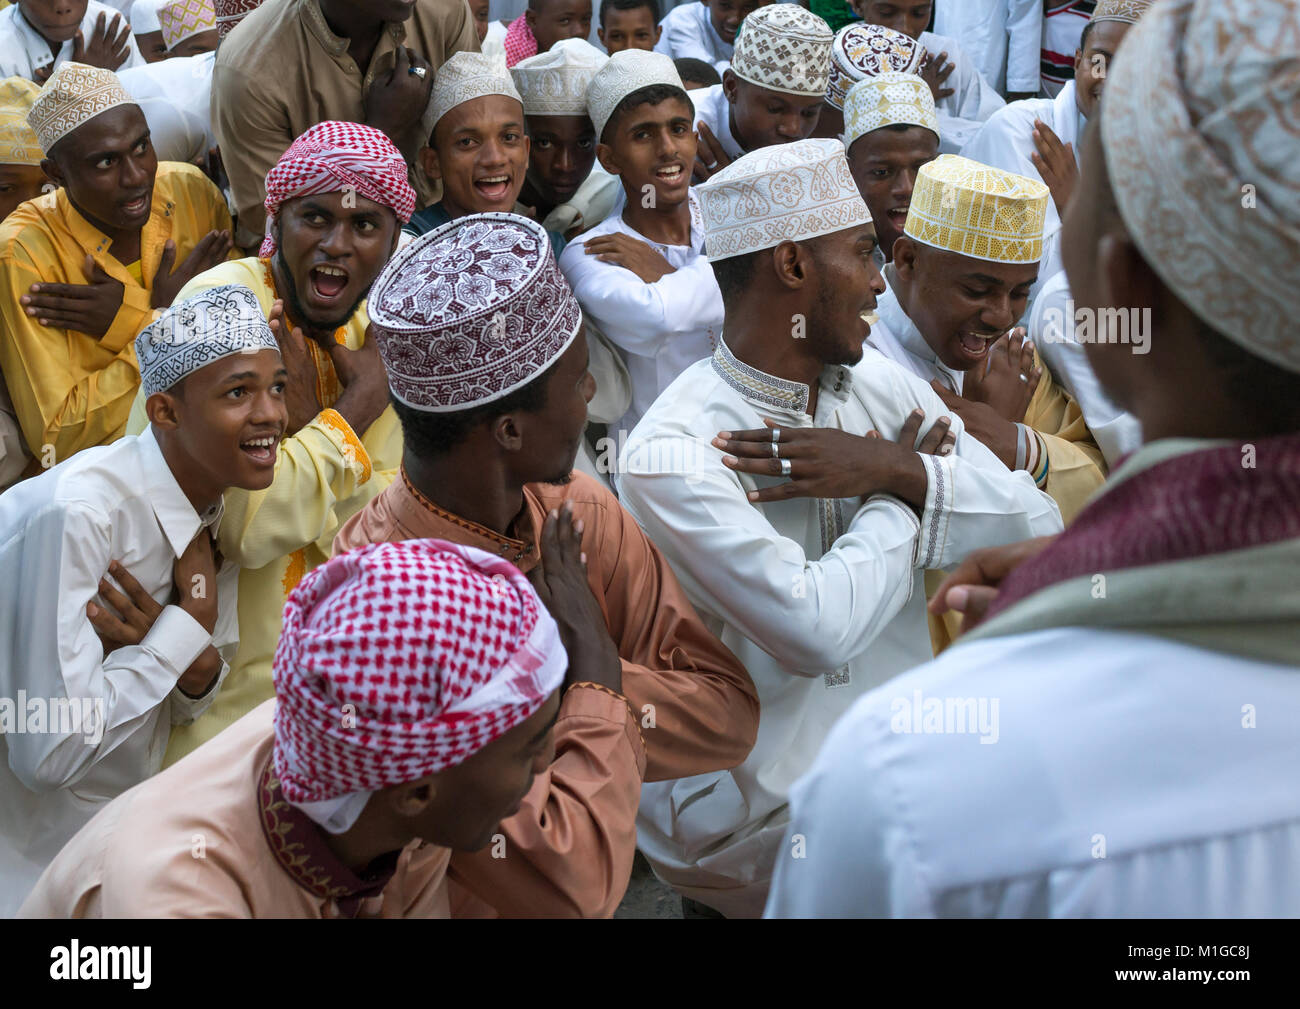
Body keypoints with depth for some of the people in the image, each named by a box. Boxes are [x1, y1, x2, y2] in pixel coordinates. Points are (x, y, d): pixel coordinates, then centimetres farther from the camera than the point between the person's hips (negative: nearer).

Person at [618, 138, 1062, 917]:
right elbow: (814, 631, -26)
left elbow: (1042, 529, 0)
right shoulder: (671, 456, -16)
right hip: (756, 814, -7)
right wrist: (898, 495, -10)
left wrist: (895, 469, -15)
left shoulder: (881, 386, 6)